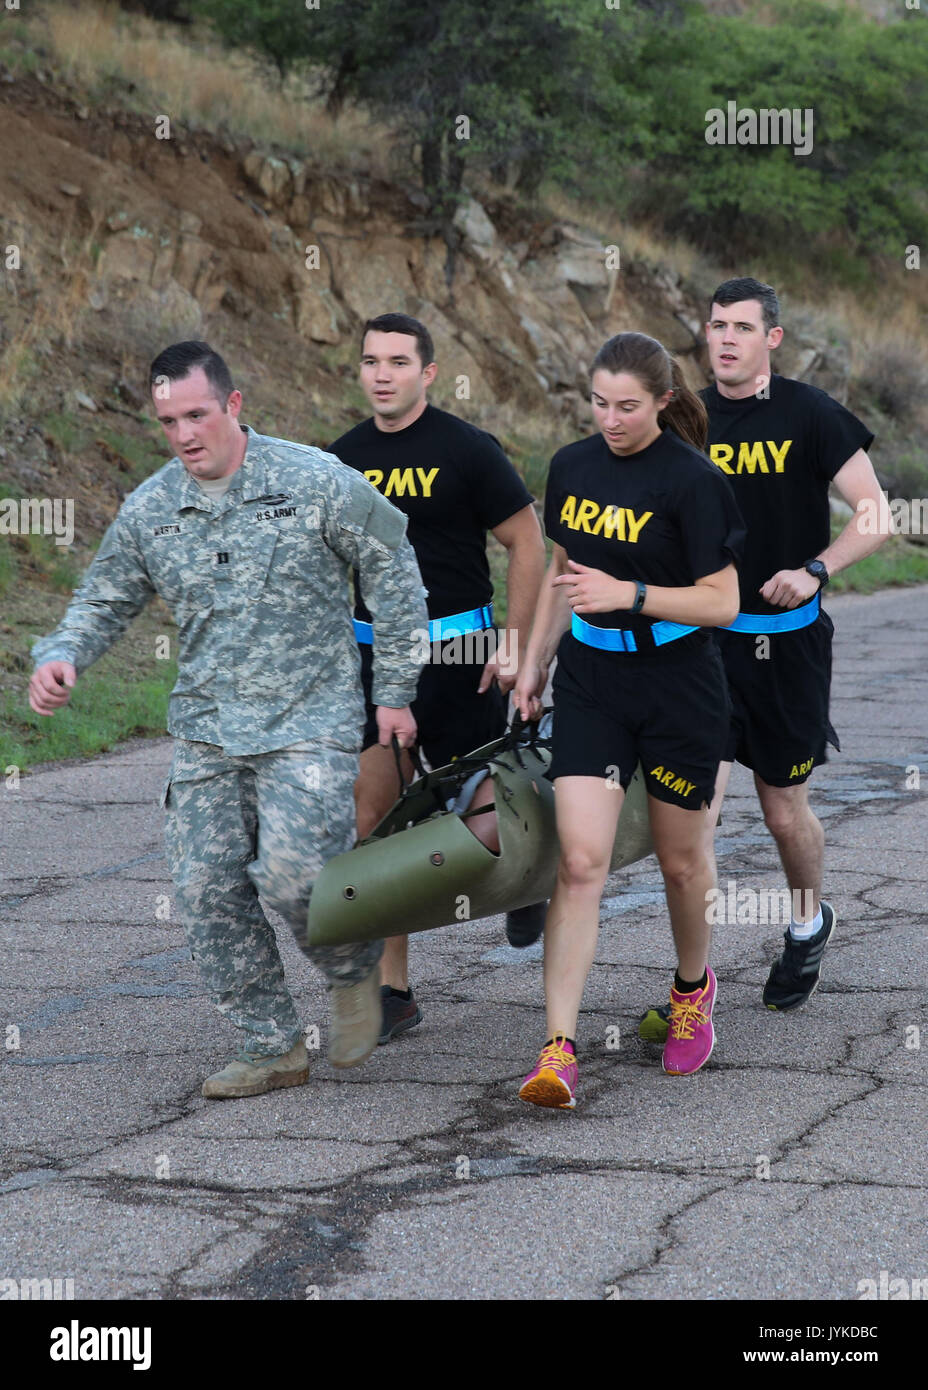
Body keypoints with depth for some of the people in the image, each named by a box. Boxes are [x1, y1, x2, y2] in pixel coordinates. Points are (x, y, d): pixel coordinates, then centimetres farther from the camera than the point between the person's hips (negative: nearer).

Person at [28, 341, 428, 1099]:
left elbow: (395, 570, 0)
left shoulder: (314, 482, -8)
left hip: (309, 723, -5)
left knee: (293, 873, -19)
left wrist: (395, 690, 0)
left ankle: (355, 971, 14)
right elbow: (105, 602, 15)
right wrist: (61, 654, -8)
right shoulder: (148, 510, 3)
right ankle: (274, 1047, 13)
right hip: (205, 730, 5)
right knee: (209, 890, 0)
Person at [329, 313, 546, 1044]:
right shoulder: (347, 455, 7)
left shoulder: (467, 450, -8)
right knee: (374, 816, -1)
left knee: (479, 816, -3)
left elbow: (528, 543, -5)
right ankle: (393, 990, 5)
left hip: (456, 653, -4)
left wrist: (517, 646, -9)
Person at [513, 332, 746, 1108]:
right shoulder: (572, 466, 4)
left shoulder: (691, 481, -13)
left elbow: (723, 602, -14)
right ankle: (559, 1051, -11)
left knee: (681, 858, 13)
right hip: (590, 684, 3)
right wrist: (536, 663, 20)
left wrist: (629, 594, -25)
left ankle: (692, 989, 42)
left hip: (679, 687, -3)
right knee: (580, 861, -8)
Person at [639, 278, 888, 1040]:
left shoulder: (810, 416, -8)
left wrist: (814, 570, -23)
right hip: (704, 638, 2)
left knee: (784, 807, 9)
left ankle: (809, 923, 39)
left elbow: (875, 516, -9)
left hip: (787, 641, -2)